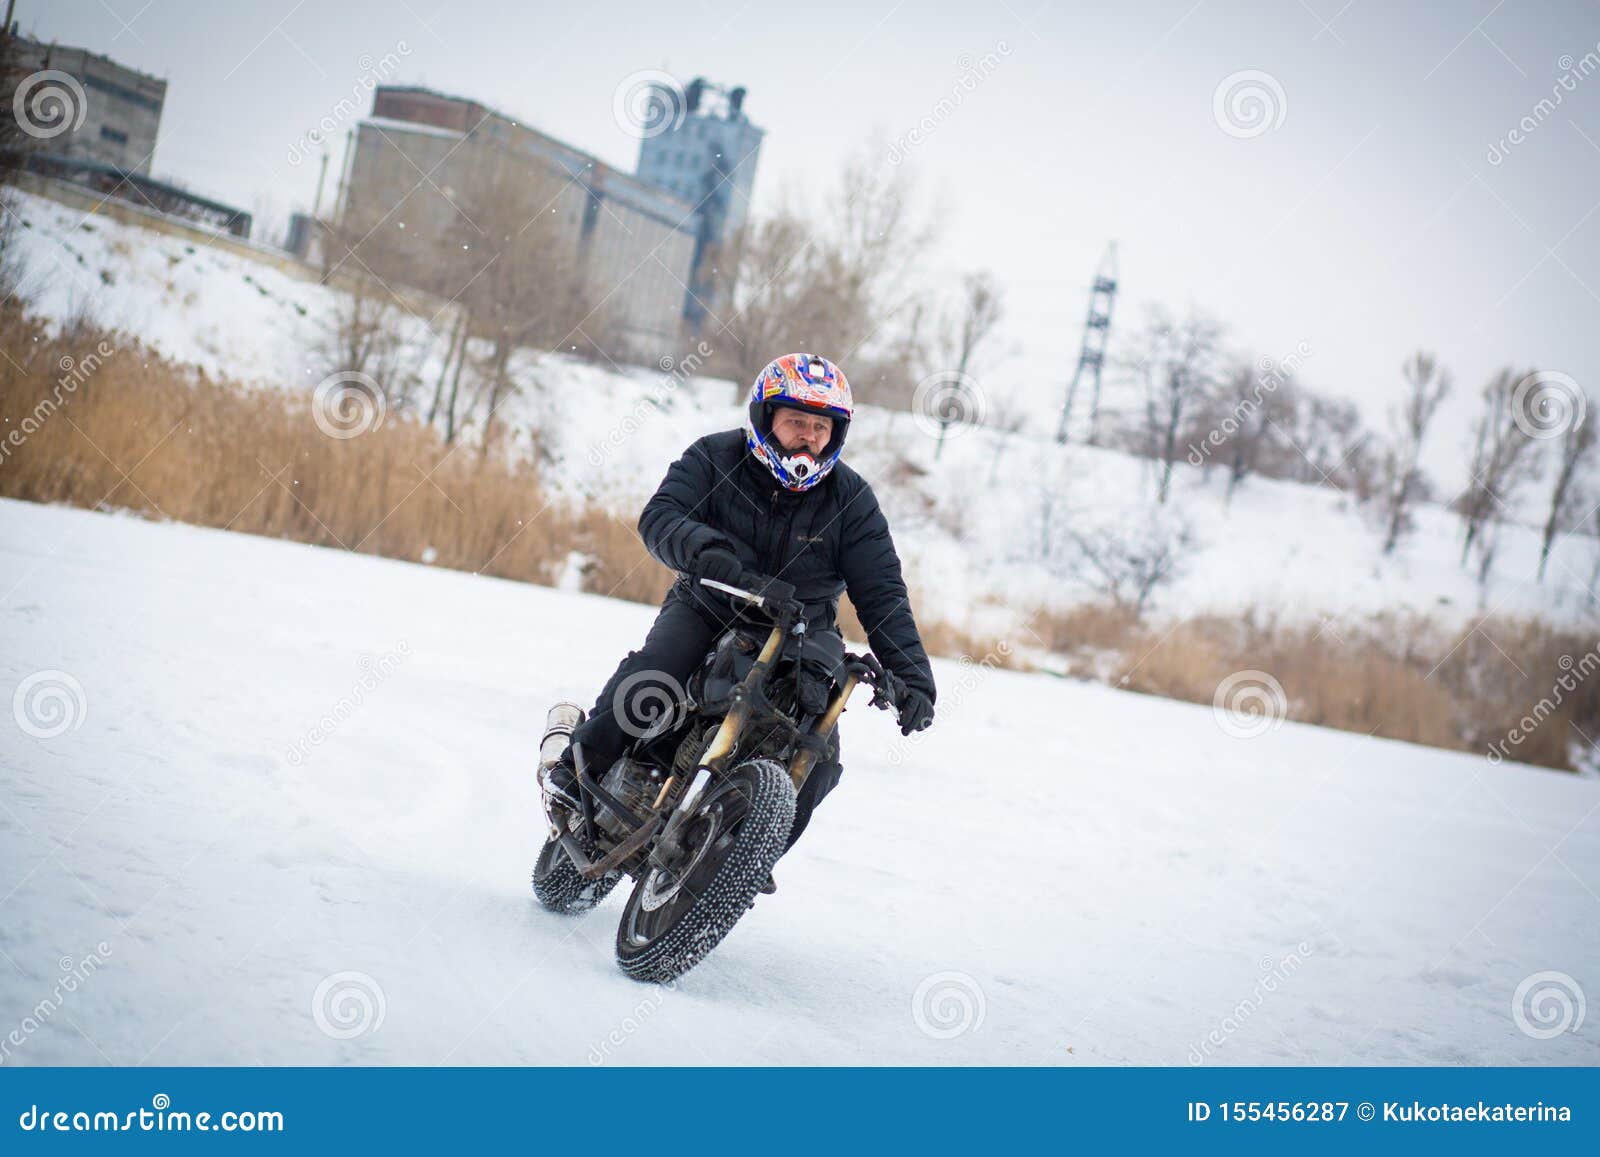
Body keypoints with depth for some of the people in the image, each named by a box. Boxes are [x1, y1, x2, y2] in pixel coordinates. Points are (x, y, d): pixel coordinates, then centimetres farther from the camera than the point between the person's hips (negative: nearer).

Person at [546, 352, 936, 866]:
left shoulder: (851, 498, -3)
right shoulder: (714, 458, -6)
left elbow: (882, 594, -5)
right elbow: (659, 517, -19)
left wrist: (913, 675, -16)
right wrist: (705, 550, -42)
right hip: (709, 605, -1)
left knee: (818, 757, -15)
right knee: (651, 672, -30)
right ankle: (577, 766, -12)